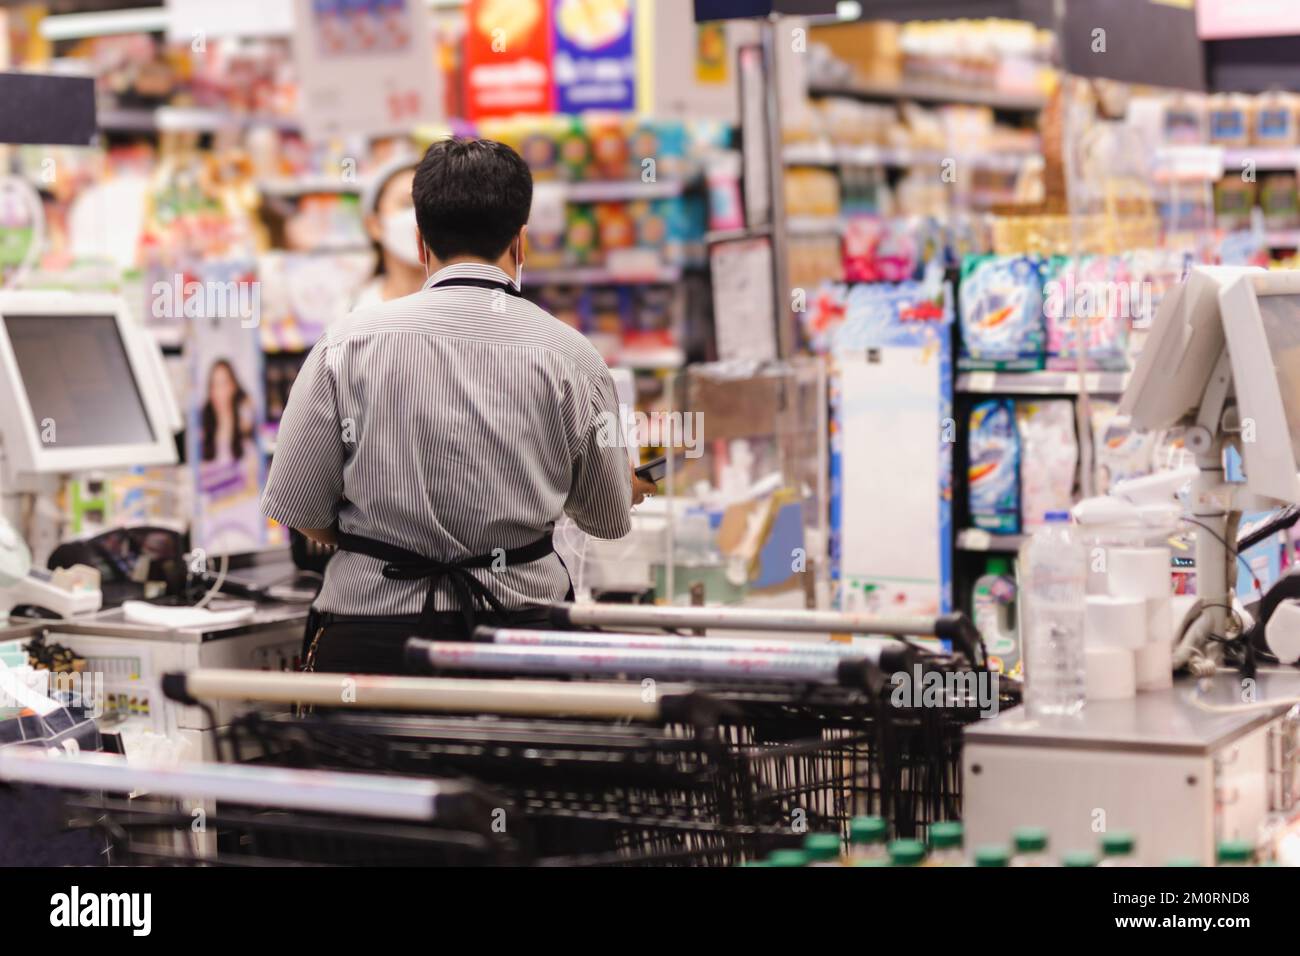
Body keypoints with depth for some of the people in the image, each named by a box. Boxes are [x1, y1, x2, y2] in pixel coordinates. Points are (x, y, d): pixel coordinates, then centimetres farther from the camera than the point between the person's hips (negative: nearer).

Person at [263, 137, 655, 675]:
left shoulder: (349, 344, -2)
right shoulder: (572, 357, 0)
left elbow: (296, 508, 2)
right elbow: (609, 520, 14)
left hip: (371, 636, -1)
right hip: (521, 625, 1)